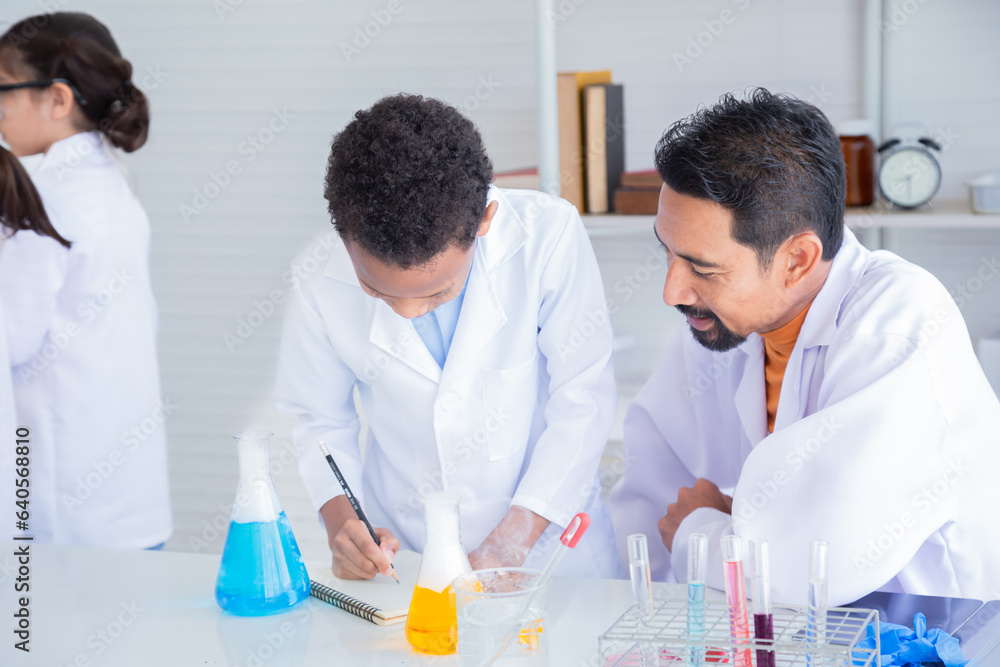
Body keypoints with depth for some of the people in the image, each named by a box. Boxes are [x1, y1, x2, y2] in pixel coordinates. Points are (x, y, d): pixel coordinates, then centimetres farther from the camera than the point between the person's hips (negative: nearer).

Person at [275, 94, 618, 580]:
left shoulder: (548, 235, -19)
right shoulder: (318, 281, -13)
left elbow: (583, 397, -10)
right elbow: (321, 419, 4)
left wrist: (513, 539, -13)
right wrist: (341, 519, -12)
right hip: (400, 553, 2)